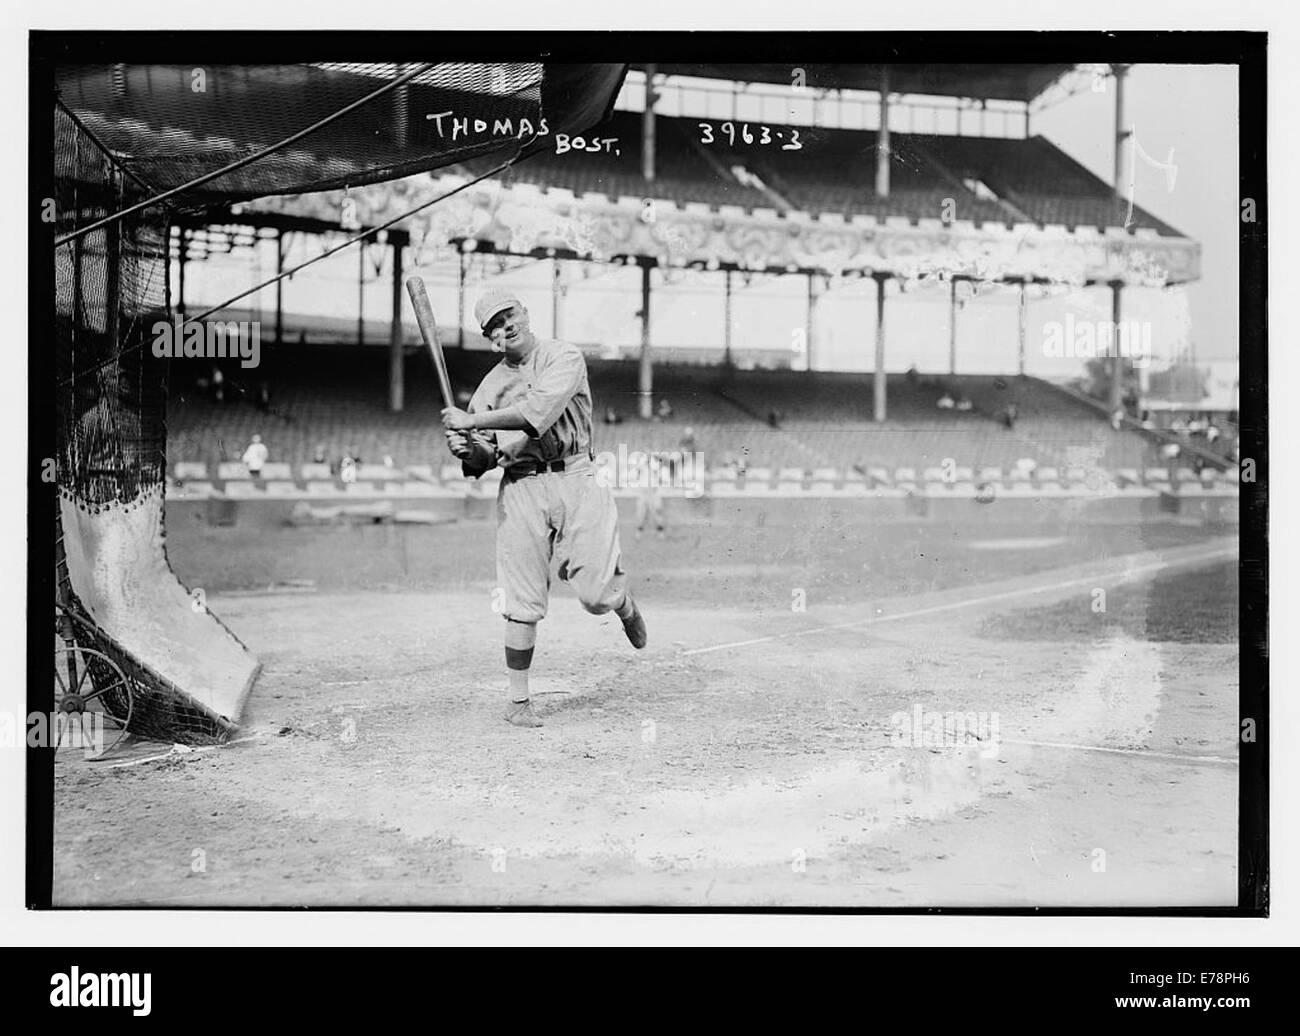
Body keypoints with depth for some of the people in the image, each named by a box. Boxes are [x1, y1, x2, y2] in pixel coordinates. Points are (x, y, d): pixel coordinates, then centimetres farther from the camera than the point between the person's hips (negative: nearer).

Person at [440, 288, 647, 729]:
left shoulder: (565, 357, 0)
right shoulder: (490, 385, 14)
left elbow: (540, 411, -17)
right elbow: (483, 460, 13)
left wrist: (472, 421, -15)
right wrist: (465, 449, -11)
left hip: (575, 480, -2)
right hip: (520, 487, 3)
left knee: (596, 595, -10)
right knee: (523, 604, -2)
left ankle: (624, 603, 27)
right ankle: (518, 700, 10)